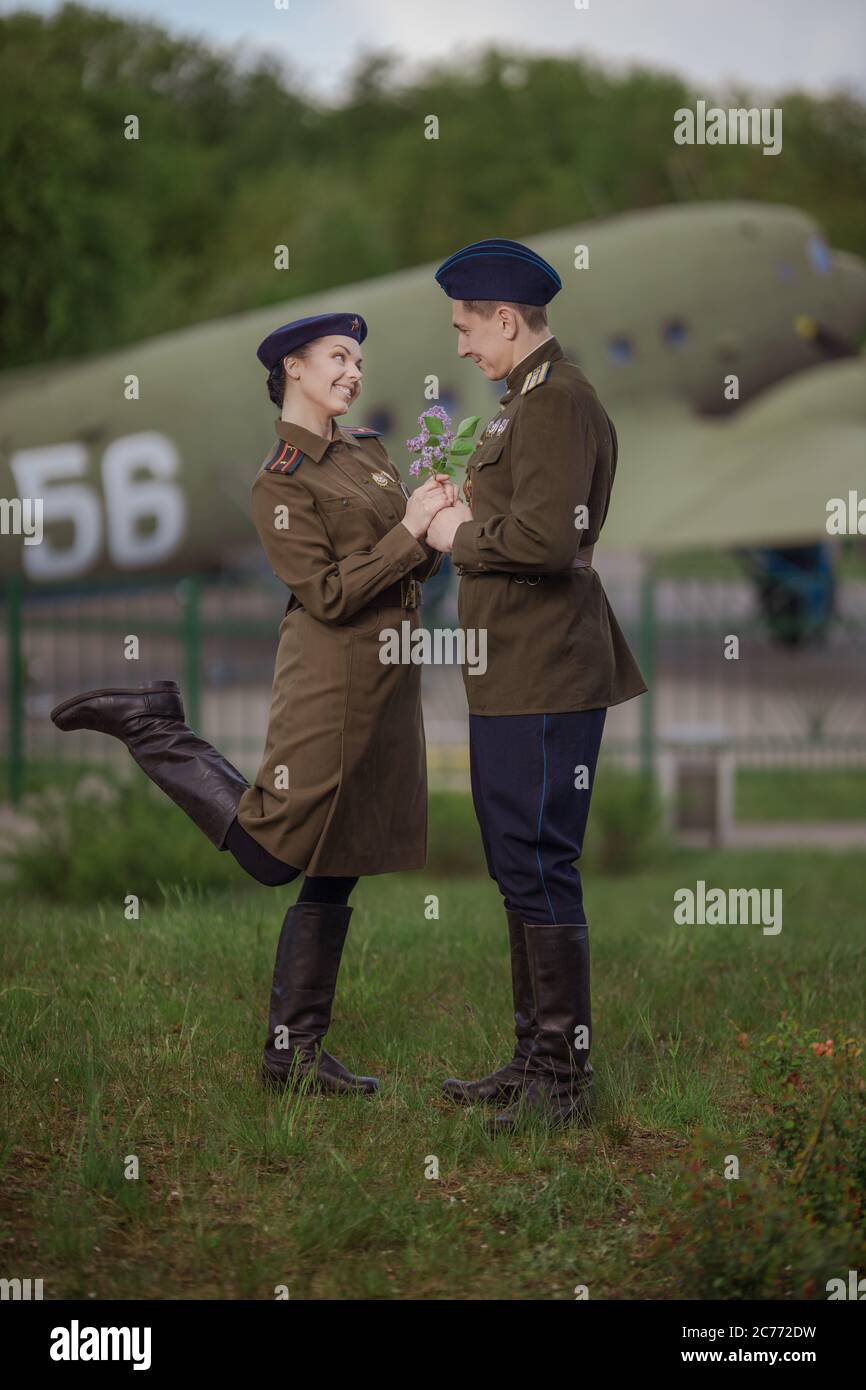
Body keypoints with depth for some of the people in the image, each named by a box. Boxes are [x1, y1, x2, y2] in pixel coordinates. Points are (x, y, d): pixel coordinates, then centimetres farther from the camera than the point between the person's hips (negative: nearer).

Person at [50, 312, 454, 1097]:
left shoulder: (370, 452, 13)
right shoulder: (281, 481, -10)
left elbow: (415, 564, 16)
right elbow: (329, 597, -17)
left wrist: (436, 529, -5)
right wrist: (410, 532, -17)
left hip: (388, 688, 8)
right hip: (330, 685, -7)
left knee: (337, 874, 8)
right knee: (270, 856, -6)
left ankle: (294, 1054, 13)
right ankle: (150, 728, 10)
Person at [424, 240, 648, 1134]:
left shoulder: (557, 401, -15)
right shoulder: (529, 398, 19)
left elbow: (548, 536, -25)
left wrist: (462, 537, -11)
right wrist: (464, 514, 9)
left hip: (542, 682, -11)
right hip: (516, 680, 11)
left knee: (539, 870, -7)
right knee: (521, 869, 16)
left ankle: (563, 1082, -2)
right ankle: (535, 1059, 25)